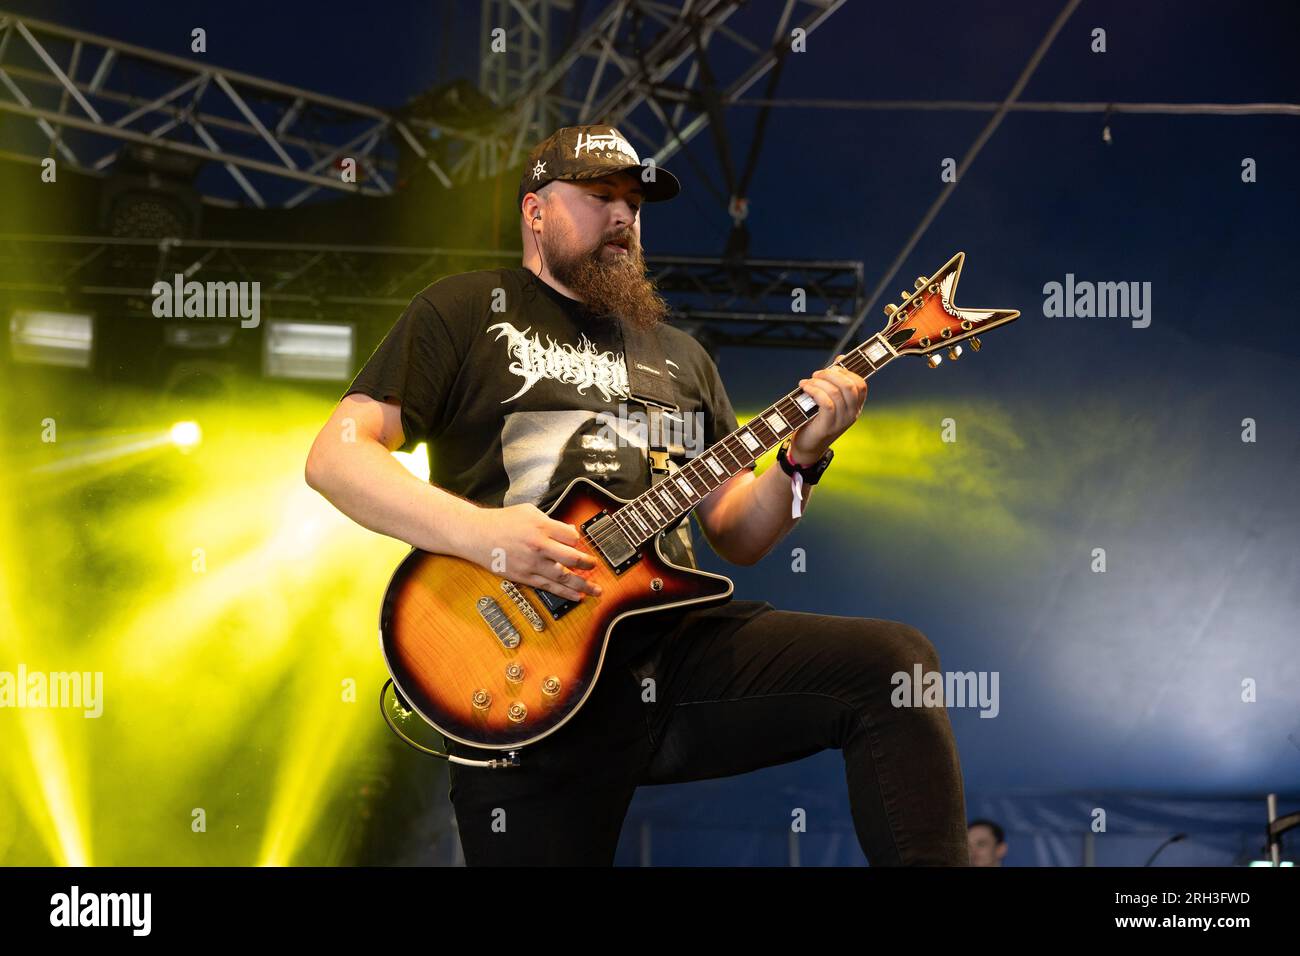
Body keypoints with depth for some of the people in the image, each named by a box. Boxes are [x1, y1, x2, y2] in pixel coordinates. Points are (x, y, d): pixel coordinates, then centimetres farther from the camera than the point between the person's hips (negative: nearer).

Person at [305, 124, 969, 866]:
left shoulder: (680, 354, 23)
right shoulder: (466, 310, 8)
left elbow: (739, 536, 19)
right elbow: (336, 455, -2)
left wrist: (802, 457, -2)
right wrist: (479, 531, -16)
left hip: (678, 642, 4)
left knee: (894, 664, -15)